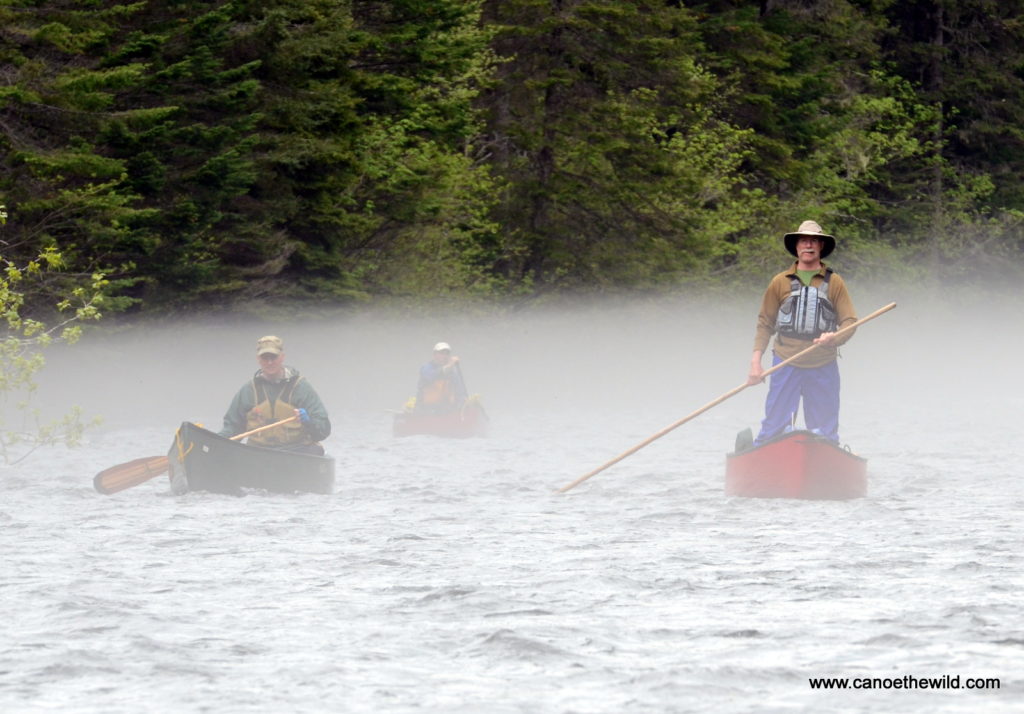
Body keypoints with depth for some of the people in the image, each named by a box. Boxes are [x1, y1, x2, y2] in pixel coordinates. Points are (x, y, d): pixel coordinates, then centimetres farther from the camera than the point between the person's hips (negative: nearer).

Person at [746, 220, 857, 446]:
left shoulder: (834, 283, 6)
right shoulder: (780, 282, 7)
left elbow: (849, 322, 2)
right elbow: (765, 324, 8)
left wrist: (834, 338, -20)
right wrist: (756, 361, -1)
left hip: (823, 368, 1)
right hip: (786, 365, -1)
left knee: (826, 433, 3)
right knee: (774, 426, -5)